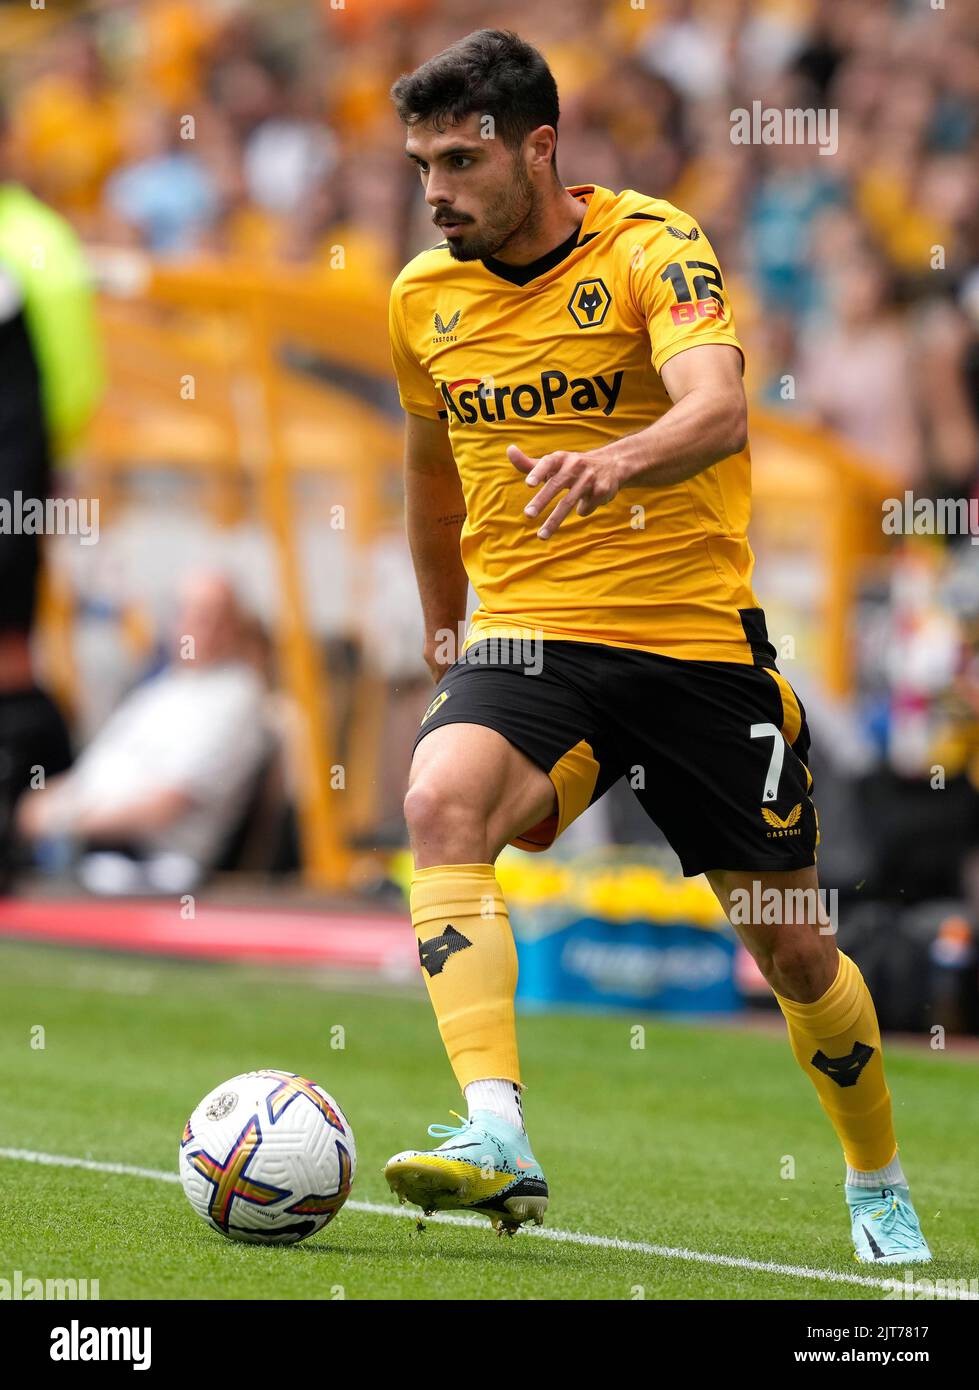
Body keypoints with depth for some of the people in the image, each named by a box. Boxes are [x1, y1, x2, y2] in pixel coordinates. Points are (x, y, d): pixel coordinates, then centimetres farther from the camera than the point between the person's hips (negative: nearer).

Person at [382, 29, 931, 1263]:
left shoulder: (651, 248, -12)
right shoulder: (422, 296, 5)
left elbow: (718, 414, -31)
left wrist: (614, 462, -51)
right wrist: (441, 622, 33)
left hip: (695, 639, -3)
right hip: (524, 638, 3)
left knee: (790, 948, 6)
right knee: (441, 802, -31)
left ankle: (880, 1192, 33)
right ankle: (496, 1139, -42)